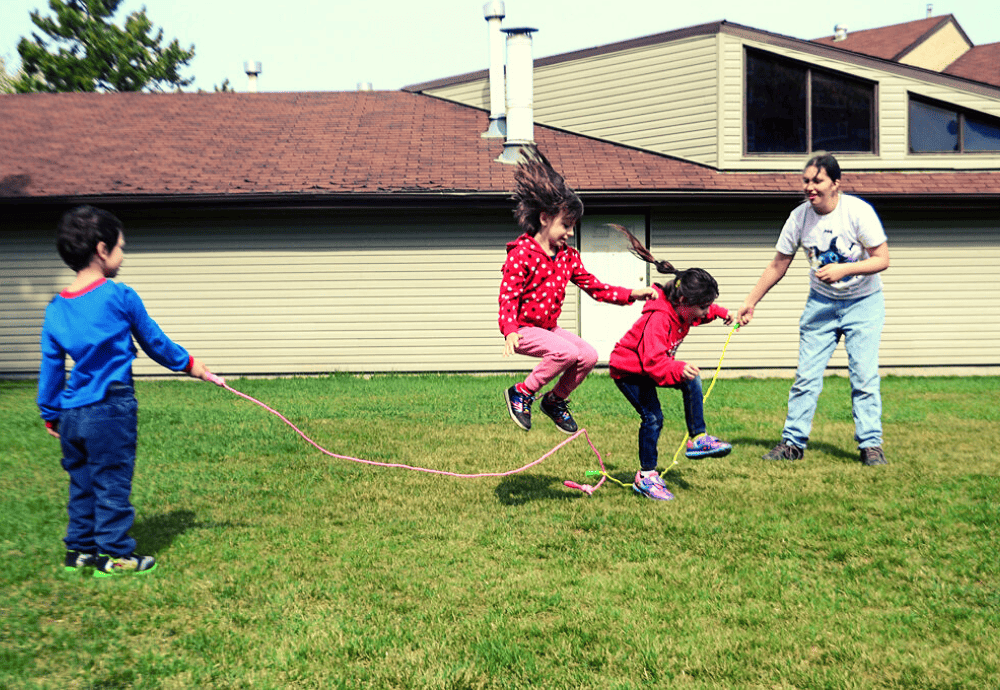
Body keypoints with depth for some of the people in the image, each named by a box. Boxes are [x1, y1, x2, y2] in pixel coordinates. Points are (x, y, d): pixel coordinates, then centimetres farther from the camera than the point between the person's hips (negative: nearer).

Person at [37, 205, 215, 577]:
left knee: (81, 482, 17)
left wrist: (50, 414, 19)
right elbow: (154, 341, 2)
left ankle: (79, 549, 24)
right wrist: (187, 363, 18)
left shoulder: (55, 308, 4)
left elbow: (50, 367, 10)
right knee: (112, 482, 4)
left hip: (71, 414, 6)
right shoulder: (120, 297, -10)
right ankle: (114, 554, 10)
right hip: (110, 410, -6)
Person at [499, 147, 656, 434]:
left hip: (548, 327, 8)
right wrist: (509, 330, -35)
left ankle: (555, 400, 12)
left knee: (589, 355, -9)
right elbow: (508, 296, -20)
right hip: (524, 329, -7)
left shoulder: (568, 256, 7)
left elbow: (594, 287, 10)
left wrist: (630, 294, -1)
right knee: (567, 352, -28)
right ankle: (522, 393, -10)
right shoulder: (521, 253, -16)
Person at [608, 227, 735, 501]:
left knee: (692, 380, -9)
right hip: (628, 369, -9)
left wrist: (722, 312, 13)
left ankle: (697, 439, -3)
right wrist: (679, 369, -56)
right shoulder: (658, 319, -34)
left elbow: (704, 313, 24)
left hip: (653, 364, 9)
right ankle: (645, 476, -4)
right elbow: (653, 361, -43)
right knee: (652, 417, -17)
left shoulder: (683, 309, -4)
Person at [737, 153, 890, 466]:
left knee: (864, 376, -8)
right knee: (806, 375, -1)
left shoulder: (858, 211, -19)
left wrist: (842, 269, -29)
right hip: (821, 301, 3)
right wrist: (751, 302, 0)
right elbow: (778, 265, 1)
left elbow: (882, 259, -16)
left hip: (864, 302, -3)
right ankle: (793, 442, 8)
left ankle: (870, 444, 3)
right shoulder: (799, 216, -9)